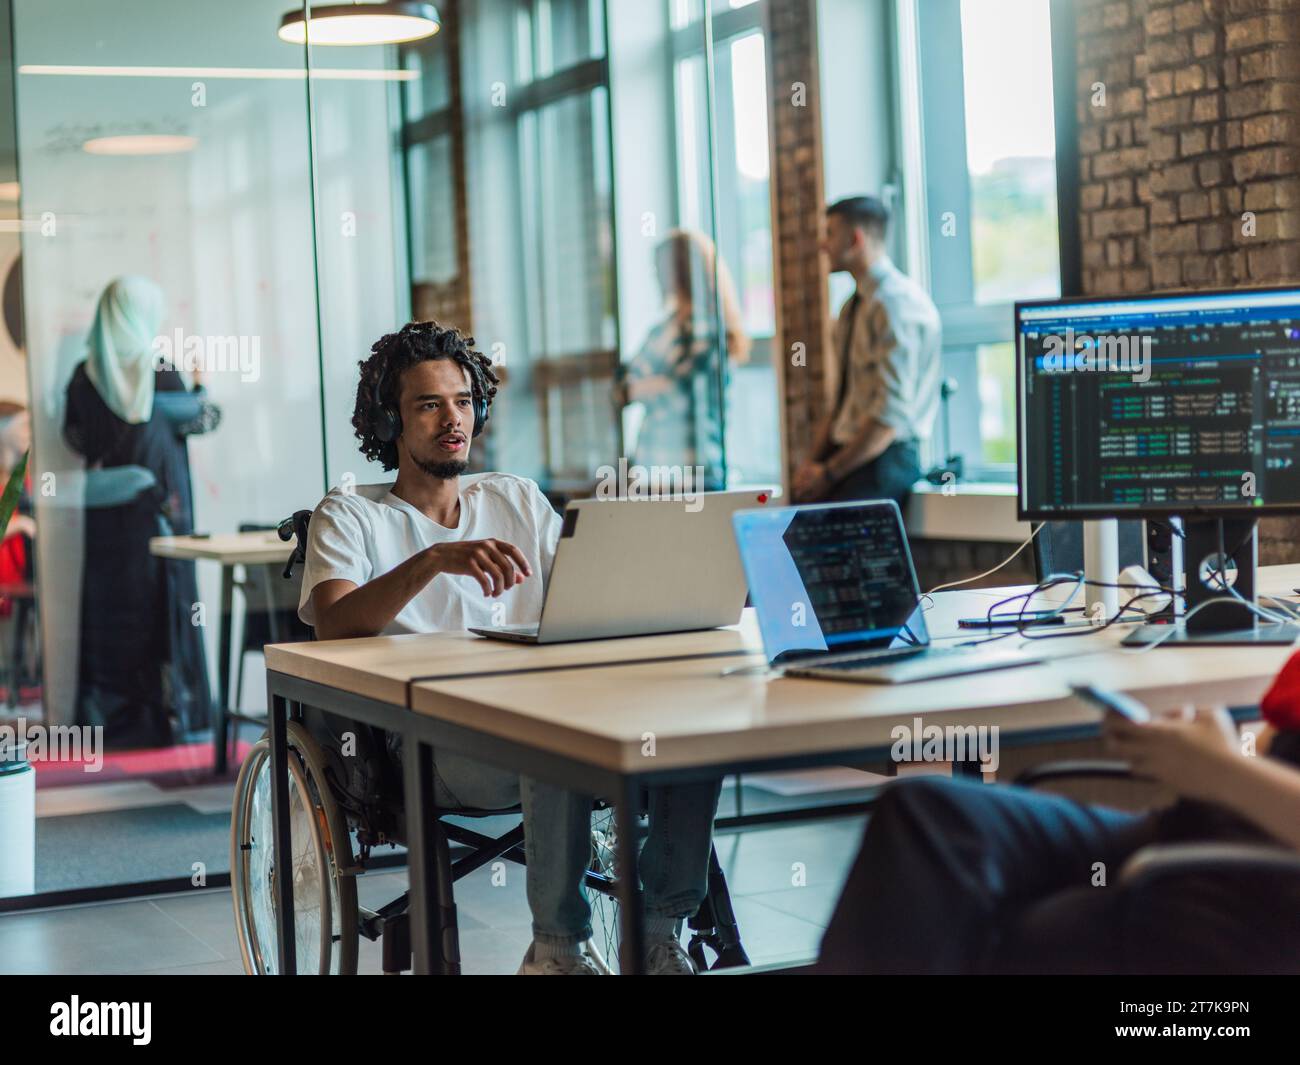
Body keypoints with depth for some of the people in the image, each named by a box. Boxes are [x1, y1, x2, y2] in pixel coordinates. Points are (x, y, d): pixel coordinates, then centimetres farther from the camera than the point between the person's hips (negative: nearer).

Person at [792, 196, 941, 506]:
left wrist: (830, 473, -15)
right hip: (847, 454, 8)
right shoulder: (854, 307, 17)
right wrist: (813, 461, 4)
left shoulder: (897, 303, -13)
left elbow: (891, 412, -19)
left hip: (886, 461, -8)